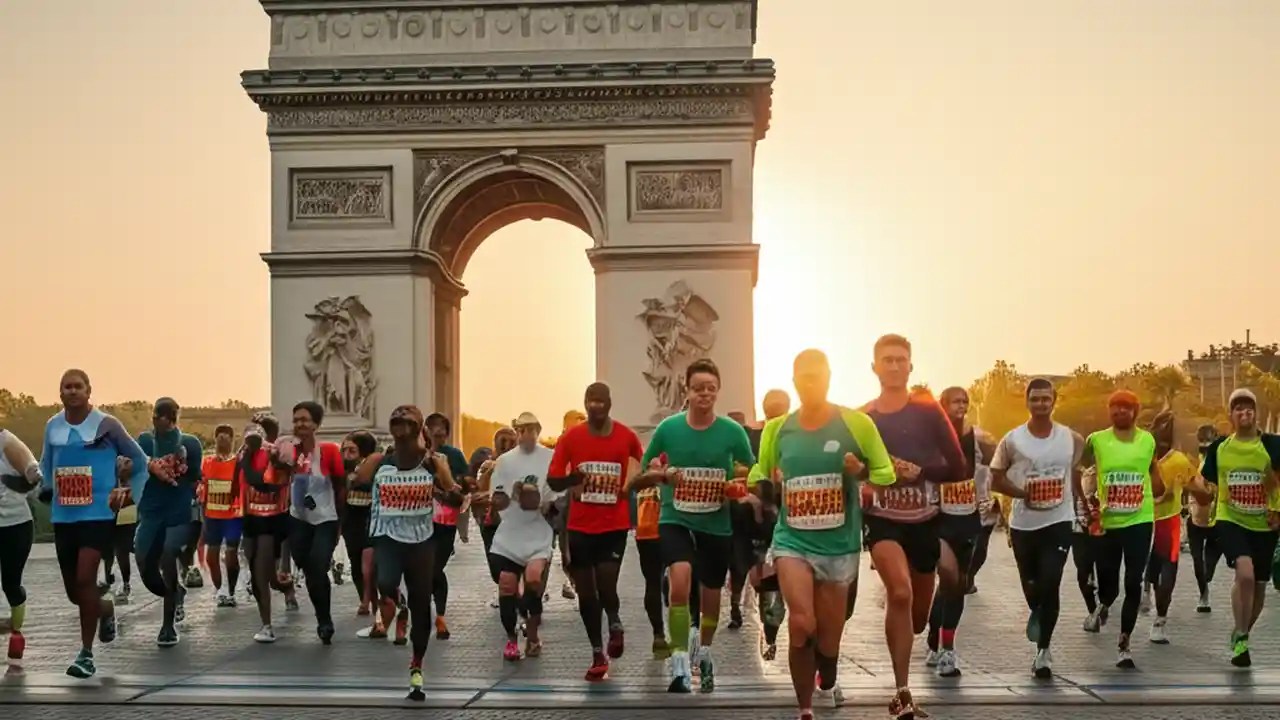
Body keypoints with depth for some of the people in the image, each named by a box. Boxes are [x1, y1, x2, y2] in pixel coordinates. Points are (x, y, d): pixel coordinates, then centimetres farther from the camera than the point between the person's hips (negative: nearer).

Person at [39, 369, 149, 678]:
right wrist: (47, 490, 5)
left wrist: (131, 494, -3)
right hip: (63, 517, 5)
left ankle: (86, 653, -7)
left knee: (85, 579, -17)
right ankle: (106, 609, 45)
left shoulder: (106, 425, -8)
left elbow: (139, 461, 3)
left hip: (99, 514, -5)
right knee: (73, 589, 11)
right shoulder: (52, 426, 5)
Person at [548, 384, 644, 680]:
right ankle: (598, 655, 22)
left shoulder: (627, 437, -2)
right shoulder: (570, 437, -2)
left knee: (606, 588, -12)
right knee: (586, 594, 6)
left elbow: (644, 473, 13)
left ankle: (615, 625, 23)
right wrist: (572, 479, -19)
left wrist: (630, 487, -5)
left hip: (615, 526, -2)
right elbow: (552, 481, 0)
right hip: (580, 526, 2)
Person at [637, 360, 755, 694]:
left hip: (717, 525, 2)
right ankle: (680, 665, -20)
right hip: (675, 520, -2)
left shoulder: (733, 432, -6)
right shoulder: (667, 428, -6)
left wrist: (740, 488, -16)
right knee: (680, 579, -28)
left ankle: (703, 654, 45)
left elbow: (751, 478, 6)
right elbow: (642, 478, 2)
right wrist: (657, 475, -20)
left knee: (711, 597, 15)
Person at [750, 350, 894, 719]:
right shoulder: (776, 429, 3)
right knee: (802, 623, -21)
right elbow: (759, 476, 16)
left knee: (829, 633, 10)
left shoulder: (857, 423, -4)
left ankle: (827, 682, 47)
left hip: (839, 545, 0)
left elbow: (887, 474, 2)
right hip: (793, 540, 0)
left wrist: (862, 472, -19)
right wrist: (764, 487, -6)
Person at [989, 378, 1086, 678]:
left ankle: (1044, 651, -1)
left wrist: (1080, 505, 11)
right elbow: (996, 480, -1)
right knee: (1031, 584, 15)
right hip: (1023, 523, 1)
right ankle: (1036, 613, 51)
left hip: (1059, 521, -1)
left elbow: (1075, 473, 14)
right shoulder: (1012, 439, -7)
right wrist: (1022, 493, -14)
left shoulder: (1071, 439, -1)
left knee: (1050, 585, -10)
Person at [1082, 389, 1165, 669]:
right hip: (1107, 522, 0)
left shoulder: (1148, 440, 1)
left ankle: (1124, 645, 5)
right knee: (1107, 582, 7)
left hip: (1140, 521, 0)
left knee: (1133, 584, -4)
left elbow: (1155, 476, 15)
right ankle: (1103, 606, 46)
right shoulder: (1096, 440, -4)